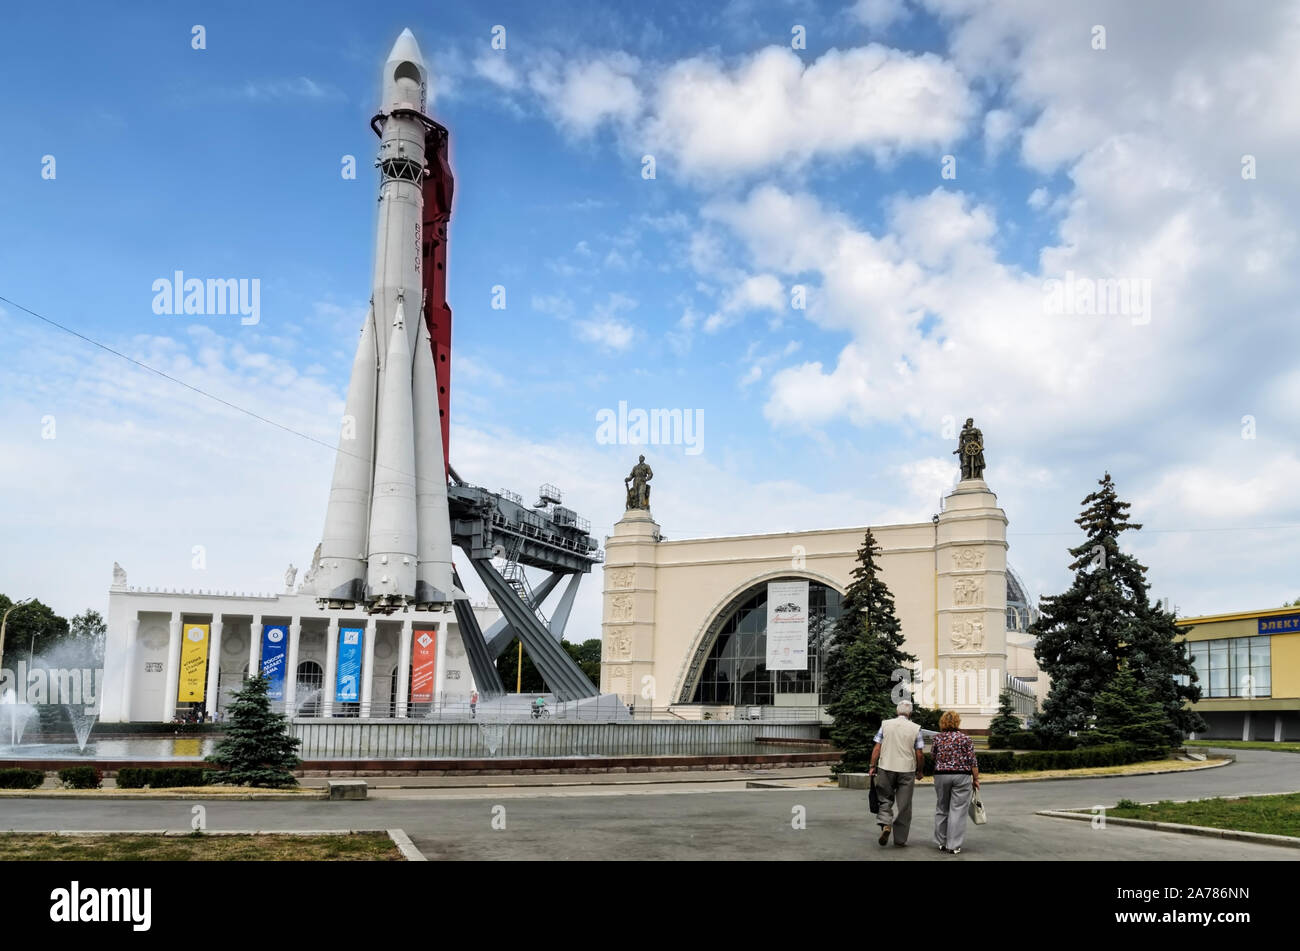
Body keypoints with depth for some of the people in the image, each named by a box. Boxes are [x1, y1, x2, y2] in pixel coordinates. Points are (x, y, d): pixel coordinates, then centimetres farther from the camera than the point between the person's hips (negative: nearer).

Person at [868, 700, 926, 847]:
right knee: (904, 805, 8)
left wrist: (872, 766, 5)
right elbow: (920, 754, -2)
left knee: (885, 799, 13)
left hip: (886, 769, 1)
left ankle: (885, 824, -11)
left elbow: (877, 748, -1)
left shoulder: (885, 724, 2)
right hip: (907, 770, -1)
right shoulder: (915, 728, -1)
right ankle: (900, 839, 11)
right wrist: (920, 771, 11)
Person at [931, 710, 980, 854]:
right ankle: (954, 846, -1)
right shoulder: (965, 738, -5)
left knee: (942, 809, 14)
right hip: (962, 776, -2)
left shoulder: (938, 738, 1)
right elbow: (973, 761, -5)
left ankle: (942, 843, 20)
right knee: (957, 811, 0)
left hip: (941, 776, 2)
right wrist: (976, 779, 3)